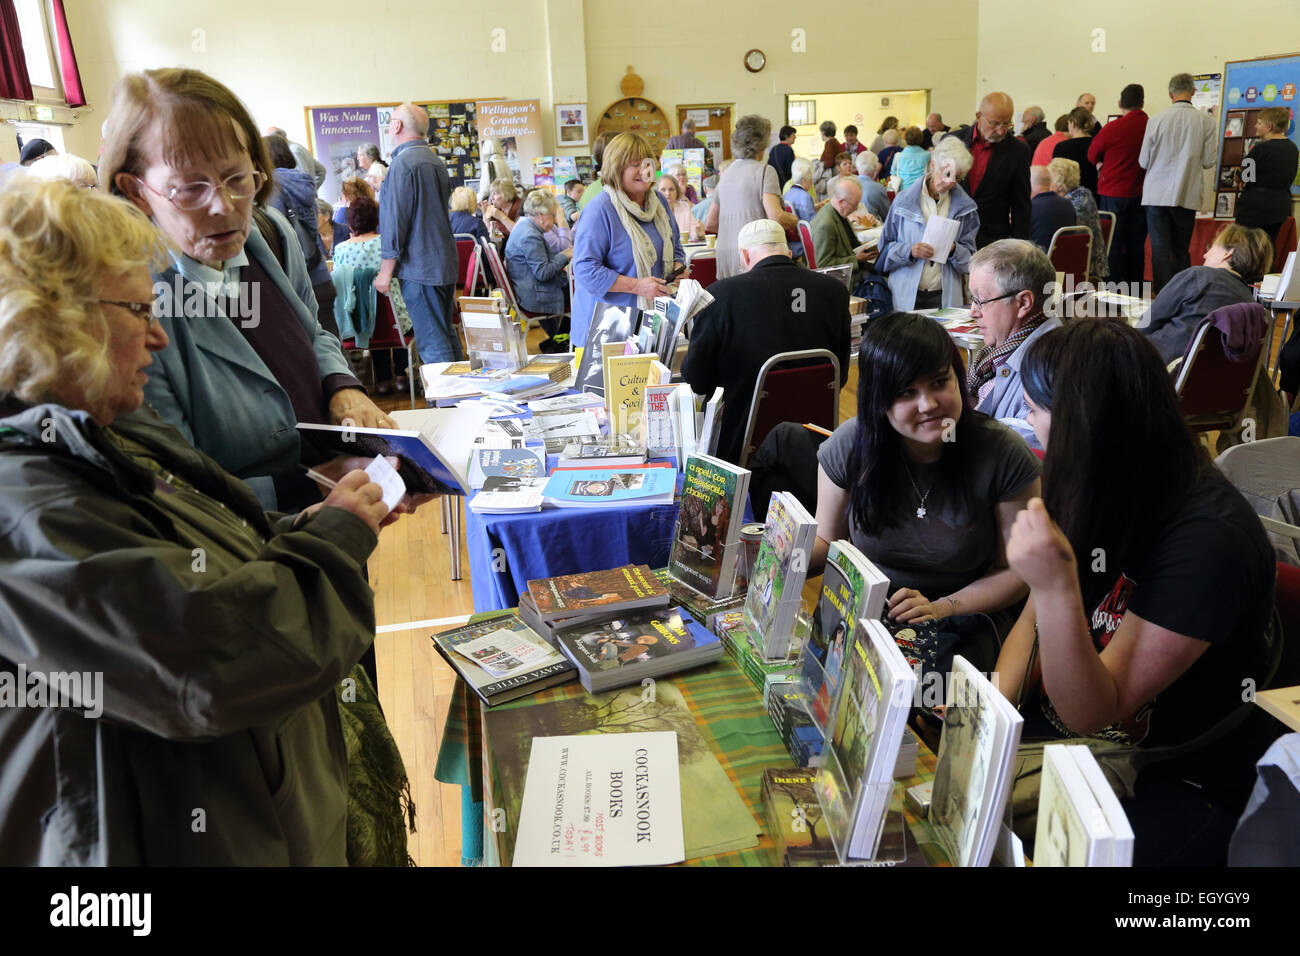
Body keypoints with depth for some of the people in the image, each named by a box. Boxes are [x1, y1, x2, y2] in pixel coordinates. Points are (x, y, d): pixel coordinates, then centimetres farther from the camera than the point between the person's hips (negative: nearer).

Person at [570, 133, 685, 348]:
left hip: (653, 318, 6)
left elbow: (675, 248, 24)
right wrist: (637, 286, -23)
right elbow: (585, 269, -19)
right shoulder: (599, 210, -14)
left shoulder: (659, 202, 11)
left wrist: (678, 271, 0)